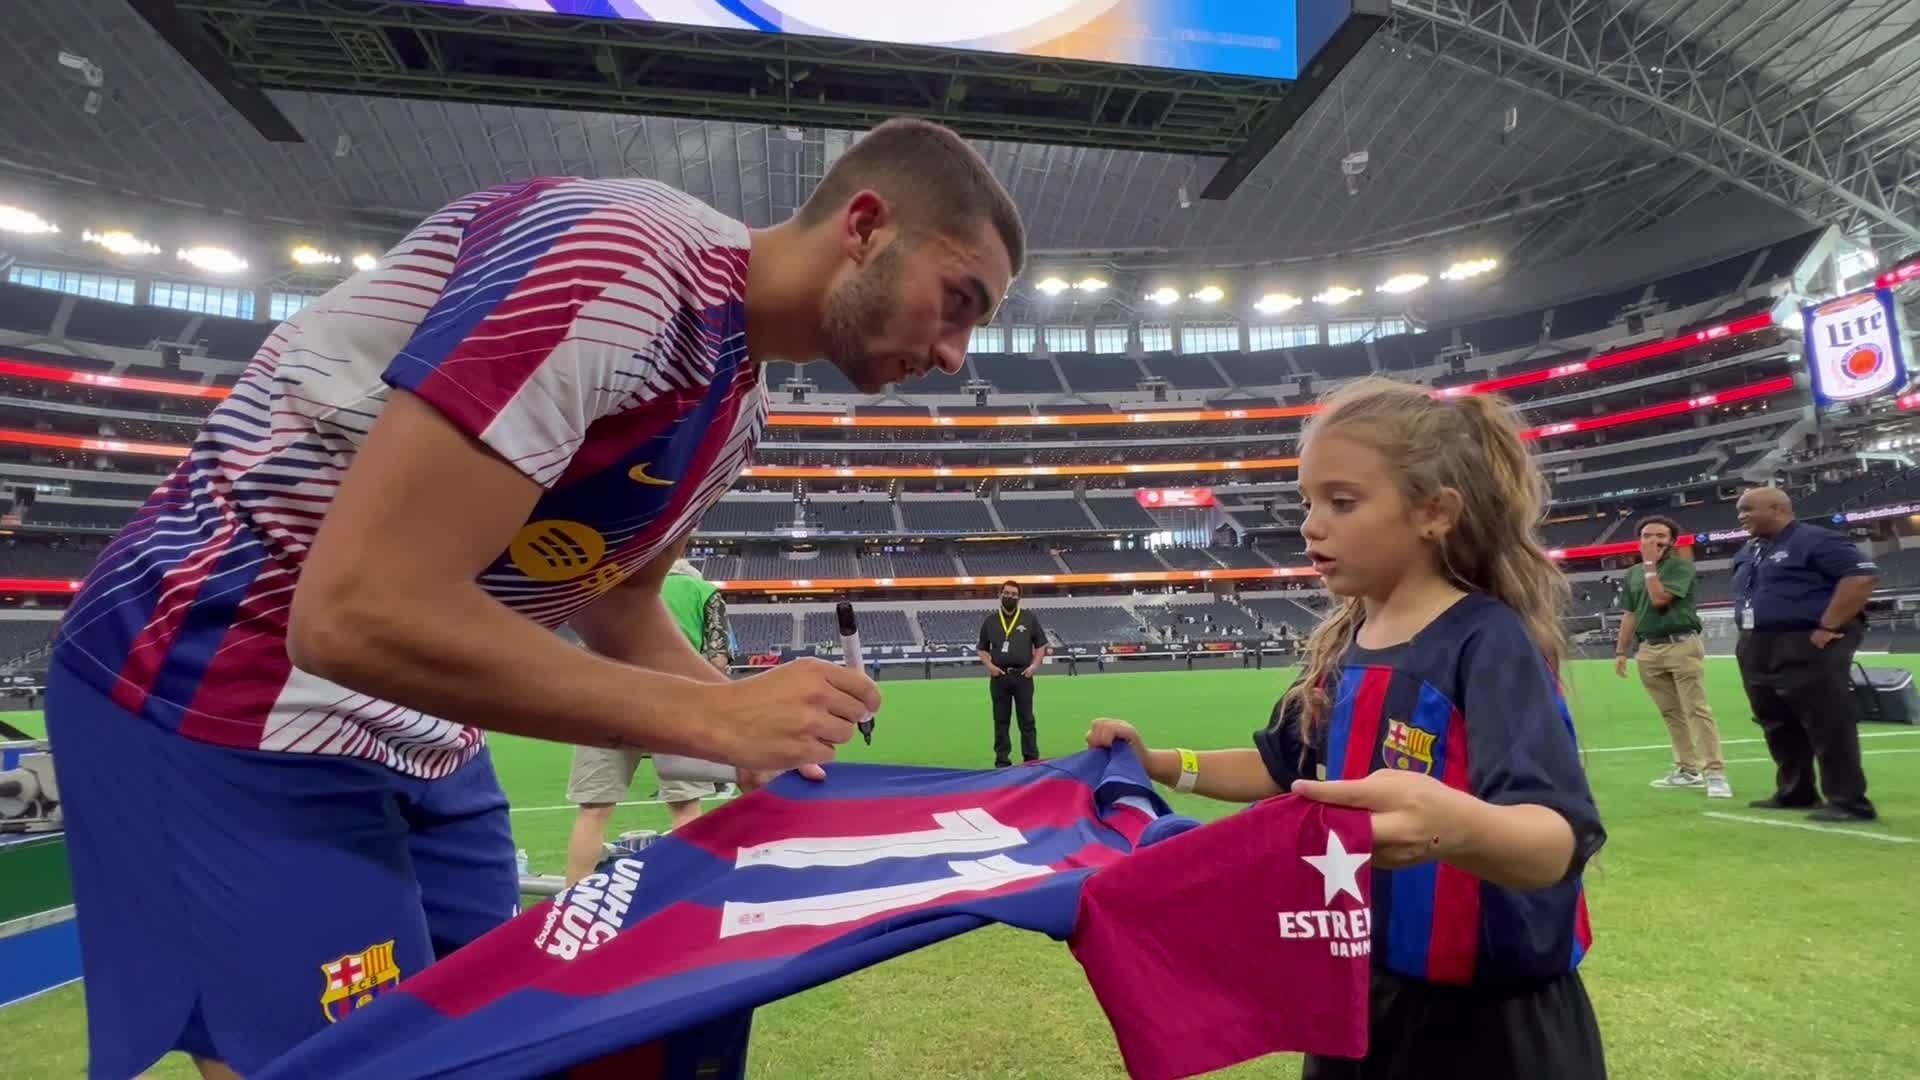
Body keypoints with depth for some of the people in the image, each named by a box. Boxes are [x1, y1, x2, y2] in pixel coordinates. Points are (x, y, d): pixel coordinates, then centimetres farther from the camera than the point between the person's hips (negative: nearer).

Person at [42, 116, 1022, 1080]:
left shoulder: (738, 398, 3)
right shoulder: (619, 260, -27)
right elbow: (359, 614, -31)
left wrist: (768, 739, 1)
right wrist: (717, 719, -25)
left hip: (417, 729, 9)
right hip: (223, 693, -8)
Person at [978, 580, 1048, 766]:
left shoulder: (1029, 618, 6)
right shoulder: (990, 620, 9)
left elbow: (1041, 645, 9)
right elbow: (982, 649, 13)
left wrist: (1034, 665, -5)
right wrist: (989, 666, -4)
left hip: (1023, 676, -1)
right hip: (999, 676, 1)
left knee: (1027, 720, 1)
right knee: (1001, 721, 6)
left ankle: (1031, 759, 7)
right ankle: (1002, 760, 12)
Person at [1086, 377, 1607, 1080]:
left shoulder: (1489, 643, -21)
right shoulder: (1339, 645, -1)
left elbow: (1561, 842, -33)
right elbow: (1284, 766, 12)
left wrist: (1455, 827, -54)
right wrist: (1161, 764, 0)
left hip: (1491, 1019, -6)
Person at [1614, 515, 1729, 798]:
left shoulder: (1681, 565, -3)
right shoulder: (1633, 574, 14)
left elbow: (1660, 599, -17)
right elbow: (1629, 615, 18)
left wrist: (1650, 564, -8)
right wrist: (1621, 651, 14)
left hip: (1682, 646, -6)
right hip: (1648, 650, 6)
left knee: (1697, 710, -9)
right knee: (1671, 713, 11)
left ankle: (1715, 773, -8)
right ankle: (1687, 770, 18)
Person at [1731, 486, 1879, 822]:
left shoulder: (1815, 541, -9)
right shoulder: (1748, 553, 18)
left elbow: (1861, 576, -18)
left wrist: (1827, 628, -19)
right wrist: (1747, 631, 15)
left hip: (1806, 647, -9)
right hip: (1757, 650, 9)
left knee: (1828, 727, -5)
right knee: (1777, 727, 14)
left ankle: (1849, 802, 2)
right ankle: (1794, 793, 25)